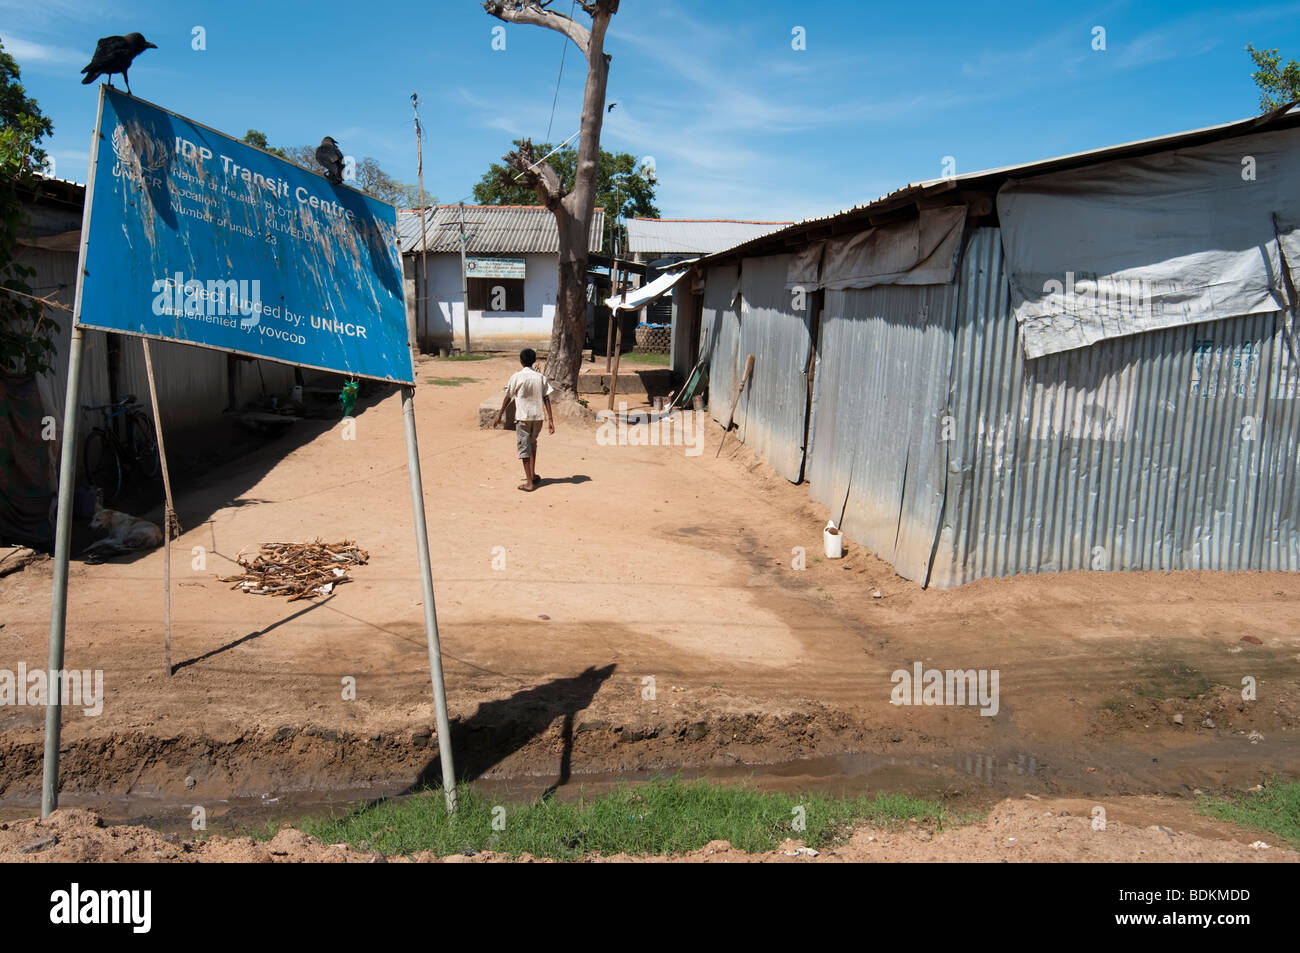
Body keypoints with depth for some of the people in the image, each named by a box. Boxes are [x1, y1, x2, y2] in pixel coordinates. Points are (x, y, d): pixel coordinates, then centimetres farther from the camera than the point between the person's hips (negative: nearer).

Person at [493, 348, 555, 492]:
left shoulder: (517, 376, -7)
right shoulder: (541, 377, 3)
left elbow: (508, 398, -2)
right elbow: (546, 399, 0)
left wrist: (499, 416, 7)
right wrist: (550, 420, 1)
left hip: (523, 417, -4)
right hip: (538, 416, 4)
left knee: (524, 447, 1)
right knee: (532, 444, 23)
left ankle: (529, 482, -3)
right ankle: (533, 475, 27)